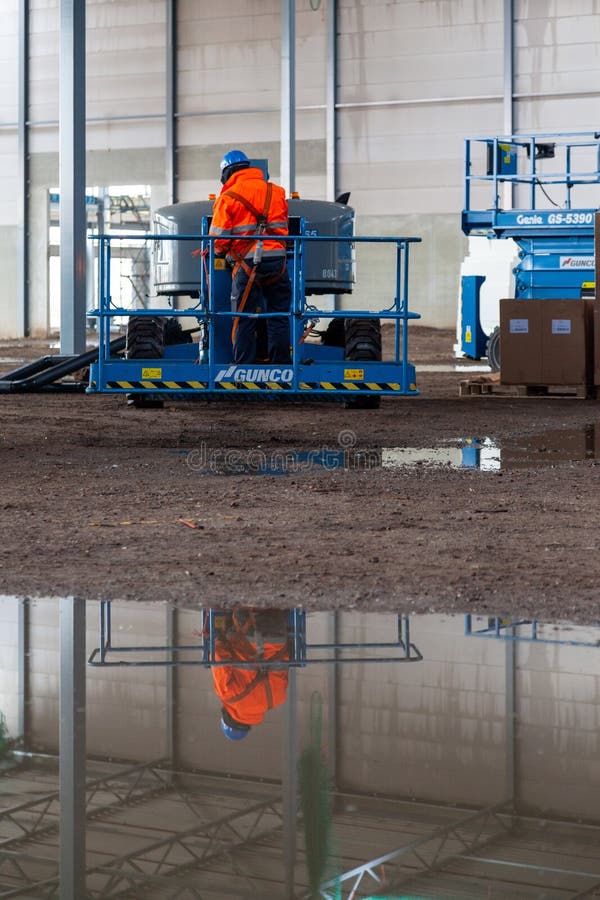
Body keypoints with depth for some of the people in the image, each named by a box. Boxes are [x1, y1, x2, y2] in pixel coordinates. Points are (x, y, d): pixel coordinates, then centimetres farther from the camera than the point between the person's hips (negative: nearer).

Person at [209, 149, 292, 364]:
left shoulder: (228, 197, -2)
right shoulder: (276, 192, 11)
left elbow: (219, 237, -5)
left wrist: (221, 252, 15)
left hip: (246, 263, -3)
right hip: (277, 261, 3)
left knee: (244, 320, 3)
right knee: (279, 318, 9)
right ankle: (280, 363, 10)